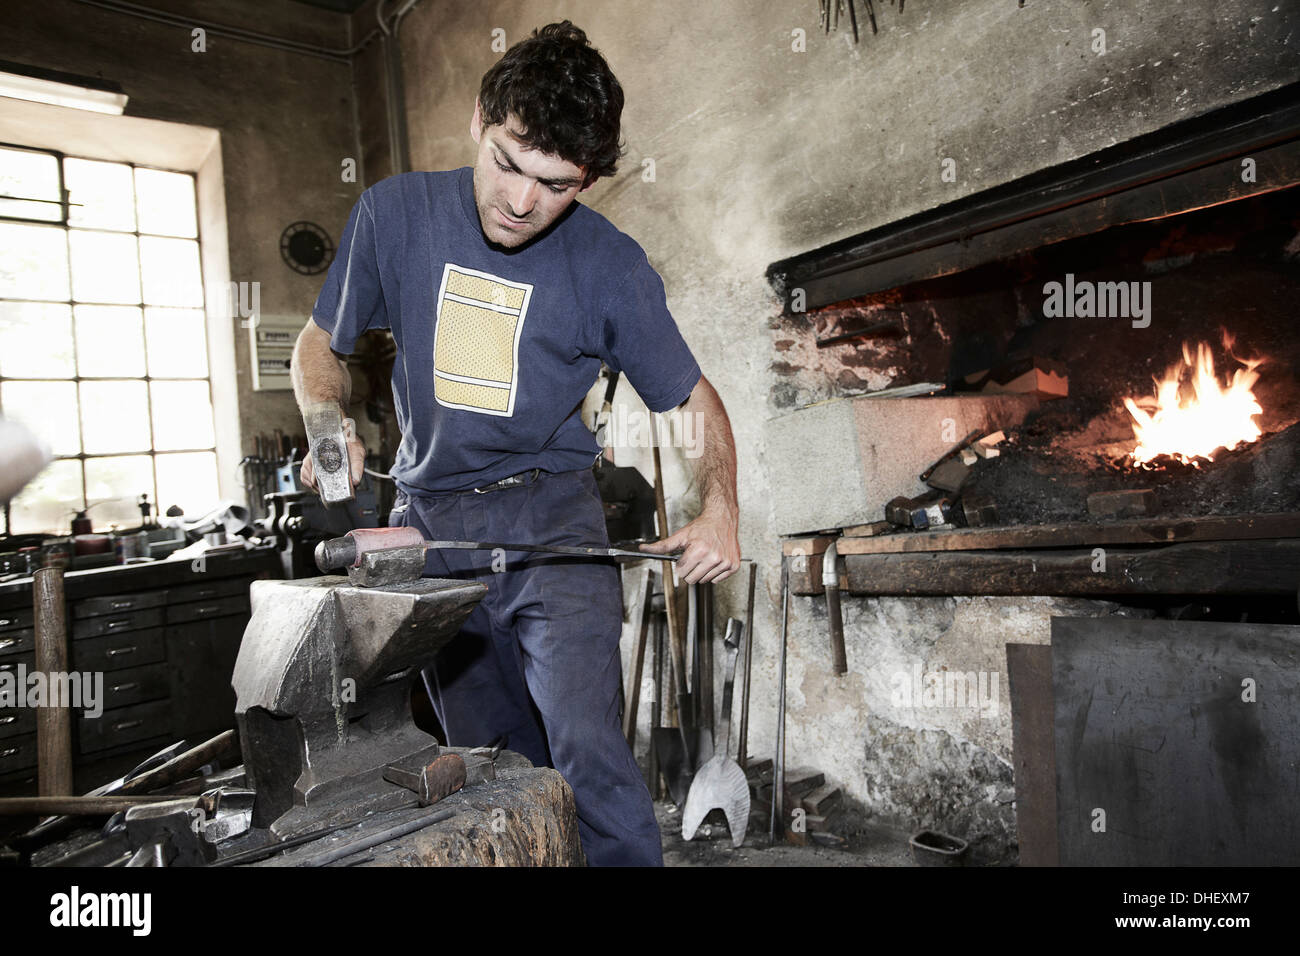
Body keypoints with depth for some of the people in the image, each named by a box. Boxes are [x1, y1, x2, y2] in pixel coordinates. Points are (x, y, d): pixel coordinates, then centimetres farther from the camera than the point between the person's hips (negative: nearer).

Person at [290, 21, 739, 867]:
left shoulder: (612, 266, -7)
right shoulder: (396, 213, -2)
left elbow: (694, 396, 2)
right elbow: (321, 344, 11)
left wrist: (720, 509, -14)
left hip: (550, 518, -2)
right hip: (429, 523, 3)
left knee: (587, 750, -17)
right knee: (493, 763, 10)